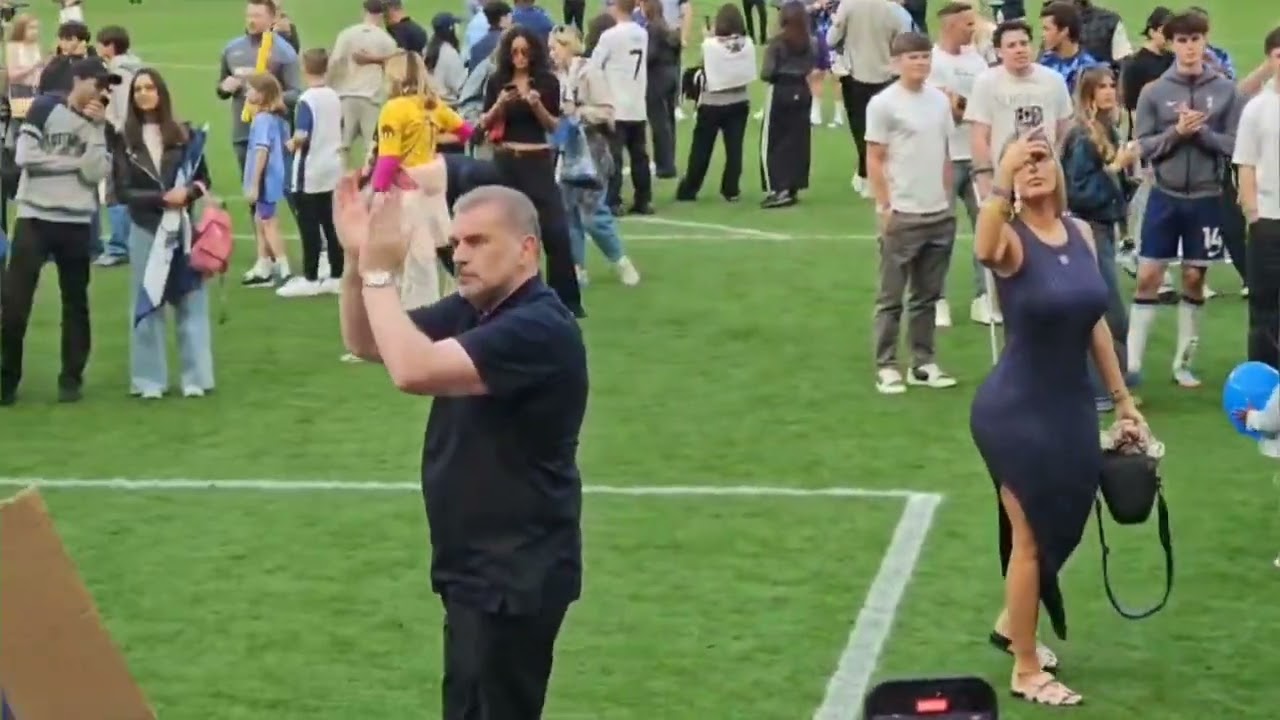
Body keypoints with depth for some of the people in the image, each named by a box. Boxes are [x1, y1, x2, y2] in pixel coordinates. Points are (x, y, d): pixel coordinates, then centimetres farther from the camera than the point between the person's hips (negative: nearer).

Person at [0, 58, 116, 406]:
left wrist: (95, 129, -12)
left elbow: (95, 173, -8)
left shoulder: (100, 124, 6)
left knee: (75, 302, 10)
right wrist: (75, 161, -12)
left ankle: (71, 378, 20)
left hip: (76, 223, 3)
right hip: (34, 217, -3)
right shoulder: (45, 108, -4)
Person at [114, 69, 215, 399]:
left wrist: (188, 192, -15)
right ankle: (150, 380, 9)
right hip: (145, 230, -1)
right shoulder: (125, 140, 0)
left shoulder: (183, 134, 3)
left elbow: (203, 178, 6)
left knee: (191, 302, 2)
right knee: (147, 305, 4)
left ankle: (195, 377, 9)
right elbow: (122, 192, -4)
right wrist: (161, 198, -16)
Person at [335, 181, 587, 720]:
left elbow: (413, 369, -33)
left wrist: (379, 272, -24)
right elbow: (365, 343, 11)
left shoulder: (539, 329, -23)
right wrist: (357, 259, -5)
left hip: (515, 574, -10)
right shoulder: (471, 312, 9)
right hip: (477, 567, 10)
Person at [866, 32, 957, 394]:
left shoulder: (940, 100, 8)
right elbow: (874, 161, -8)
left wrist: (947, 199, 11)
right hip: (902, 214, -6)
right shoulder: (883, 103, -8)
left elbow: (944, 155, 15)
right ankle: (886, 367, 7)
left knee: (927, 295, 11)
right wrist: (885, 207, -12)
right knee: (891, 296, 1)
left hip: (939, 214, 6)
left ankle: (922, 363, 19)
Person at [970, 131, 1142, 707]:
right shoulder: (1012, 240, -17)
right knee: (1031, 536, 3)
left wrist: (1122, 398, 15)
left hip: (1072, 408, 7)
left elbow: (1095, 321, 11)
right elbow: (984, 252, -44)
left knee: (1058, 530, 22)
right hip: (1018, 412, -7)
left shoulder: (1081, 234, 2)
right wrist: (1001, 183, -58)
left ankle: (1011, 625, 47)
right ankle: (1026, 672, 19)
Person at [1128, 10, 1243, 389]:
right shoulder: (1154, 92, -2)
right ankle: (1132, 362, 5)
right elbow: (1142, 146, -3)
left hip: (1207, 198, 0)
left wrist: (1202, 132, -18)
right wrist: (1176, 133, -18)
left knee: (1194, 279, 8)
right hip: (1164, 196, 0)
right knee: (1148, 277, 0)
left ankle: (1184, 362, 19)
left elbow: (1236, 145, -3)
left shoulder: (1227, 91, -2)